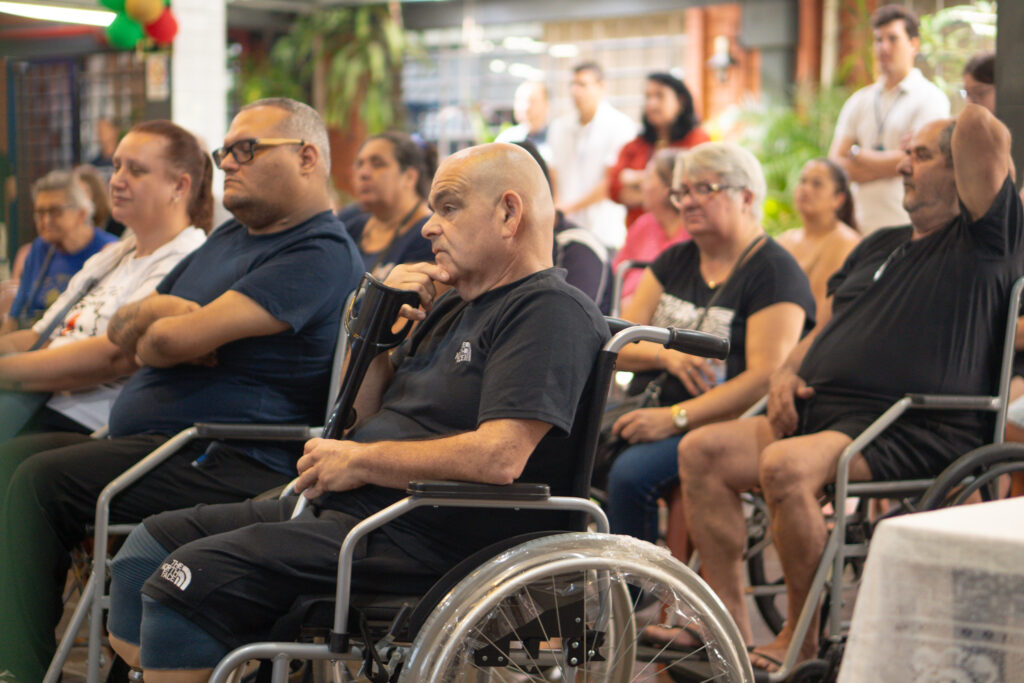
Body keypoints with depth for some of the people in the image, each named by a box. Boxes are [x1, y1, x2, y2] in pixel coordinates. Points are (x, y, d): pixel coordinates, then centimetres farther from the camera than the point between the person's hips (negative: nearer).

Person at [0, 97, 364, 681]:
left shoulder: (321, 254, -12)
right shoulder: (229, 237, 22)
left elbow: (181, 338, -21)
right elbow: (120, 327, 19)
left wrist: (152, 334, 2)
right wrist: (153, 314, -4)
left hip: (226, 463, -10)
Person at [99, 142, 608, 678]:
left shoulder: (552, 310, -10)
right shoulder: (452, 310, 23)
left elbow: (499, 457, -23)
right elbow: (363, 415, 25)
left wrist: (359, 461, -12)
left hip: (418, 535, -10)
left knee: (186, 579, -21)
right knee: (150, 547, 6)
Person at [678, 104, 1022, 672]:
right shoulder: (879, 246, 27)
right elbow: (823, 329, 29)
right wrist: (787, 374, 9)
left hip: (913, 432, -8)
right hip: (821, 413, 9)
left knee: (785, 466, -34)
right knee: (700, 451, -8)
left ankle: (804, 640, -18)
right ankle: (732, 625, -7)